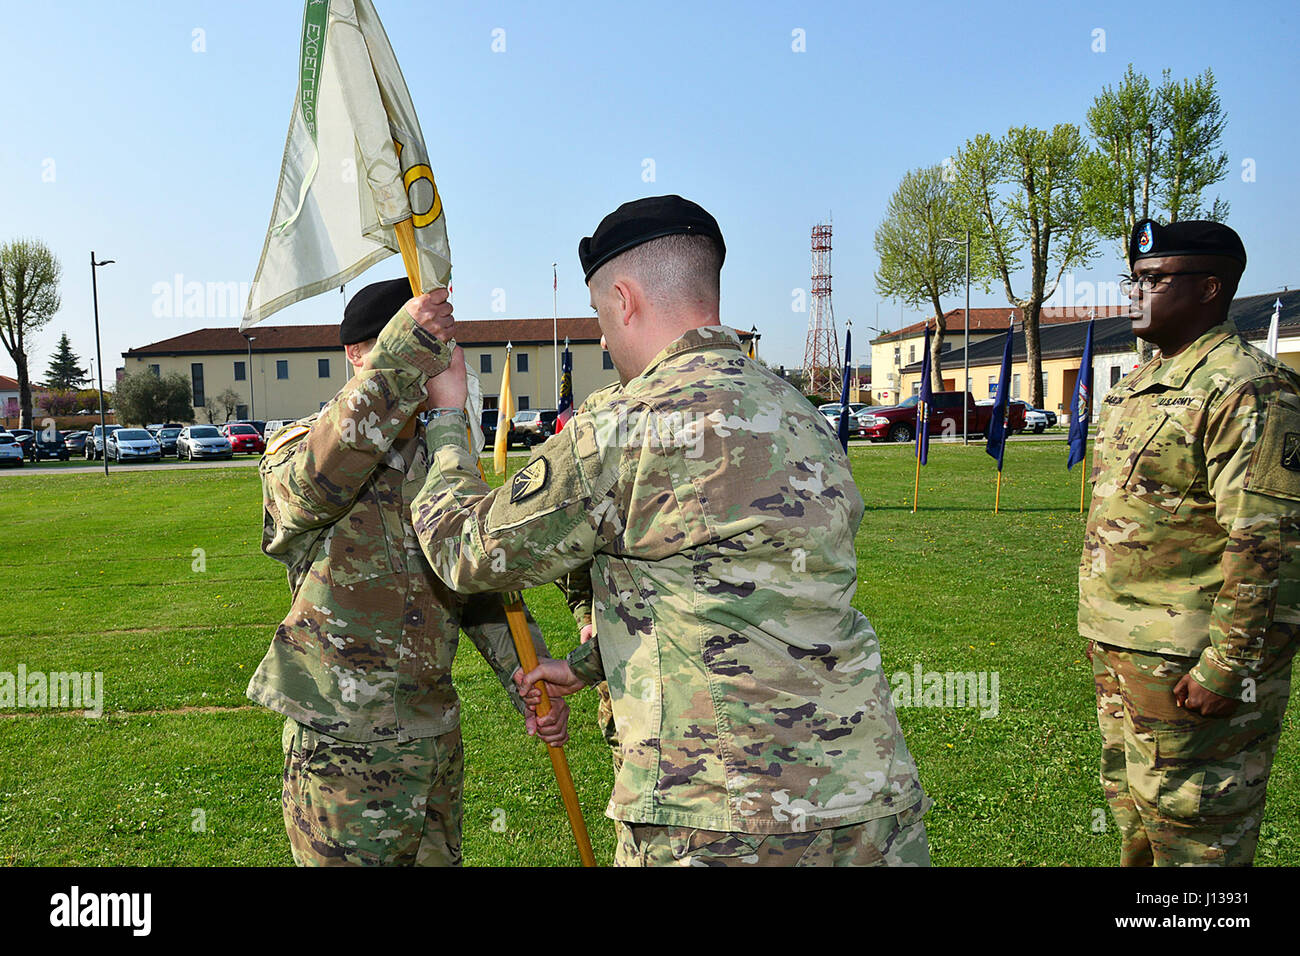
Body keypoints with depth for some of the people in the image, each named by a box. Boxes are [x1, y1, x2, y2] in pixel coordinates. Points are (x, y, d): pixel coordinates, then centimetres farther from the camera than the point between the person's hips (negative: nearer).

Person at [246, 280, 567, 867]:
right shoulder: (292, 455, -8)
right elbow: (317, 476, -35)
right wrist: (406, 351, -40)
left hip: (437, 740, 6)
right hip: (342, 752, -5)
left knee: (440, 858, 19)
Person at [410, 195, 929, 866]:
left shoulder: (625, 429, -15)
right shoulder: (797, 413, 10)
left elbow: (469, 548, -2)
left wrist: (446, 419, 15)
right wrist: (584, 667, 28)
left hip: (721, 826, -7)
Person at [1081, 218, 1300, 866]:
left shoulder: (1248, 391, -16)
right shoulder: (1137, 387, 14)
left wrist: (1227, 669, -22)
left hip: (1191, 665, -9)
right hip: (1121, 652, 10)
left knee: (1193, 841, 5)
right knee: (1135, 819, 23)